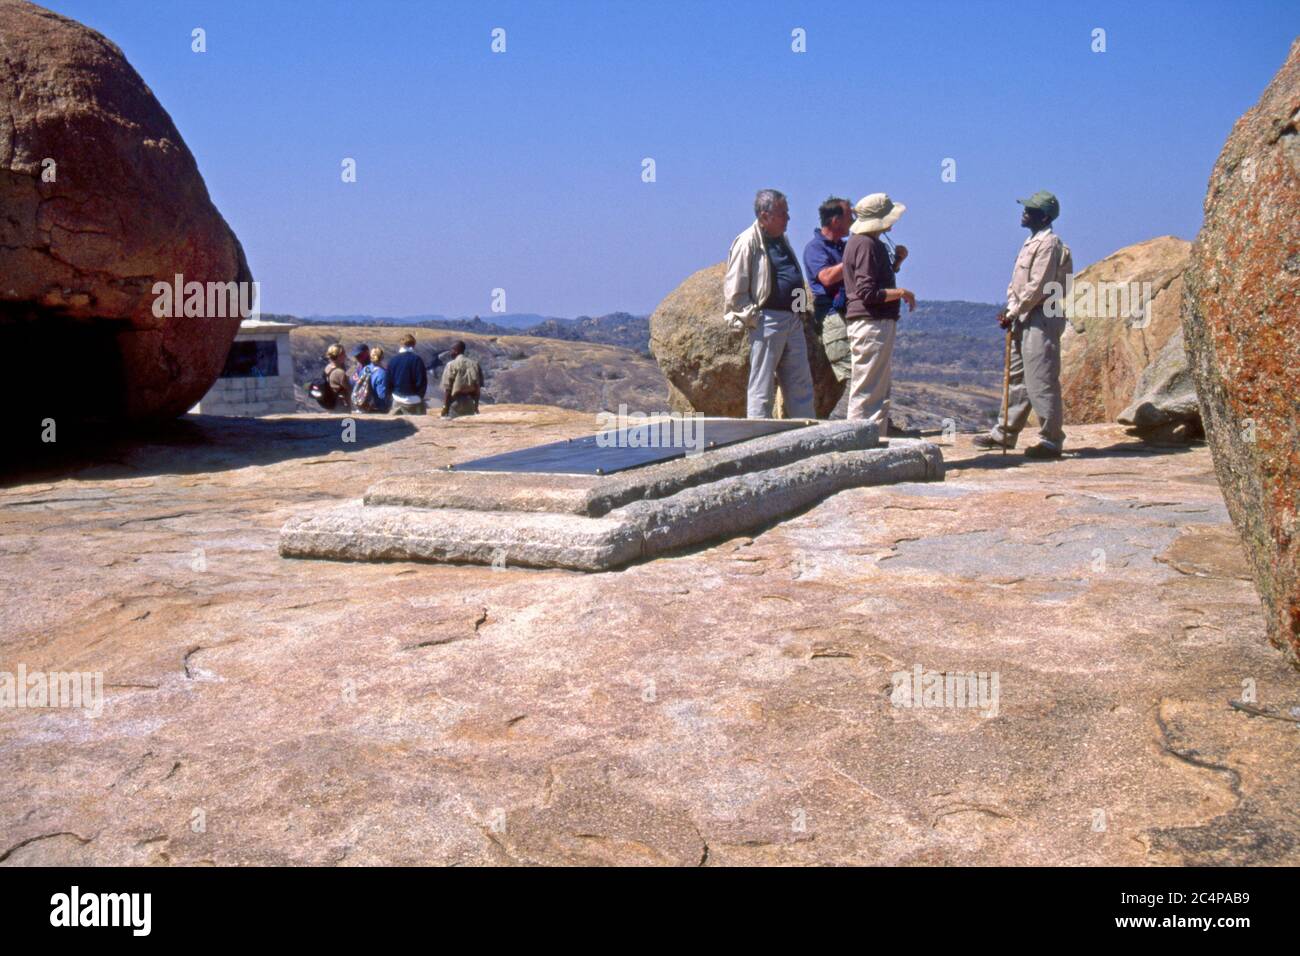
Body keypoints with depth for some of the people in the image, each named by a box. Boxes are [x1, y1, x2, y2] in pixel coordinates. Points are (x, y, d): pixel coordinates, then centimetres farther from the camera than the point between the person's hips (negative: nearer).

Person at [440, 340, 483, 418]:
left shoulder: (452, 365, -7)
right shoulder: (475, 364, 6)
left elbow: (446, 388, -11)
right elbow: (478, 388, 9)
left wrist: (444, 406, -8)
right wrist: (476, 406, 16)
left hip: (456, 401, -5)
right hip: (470, 403, 5)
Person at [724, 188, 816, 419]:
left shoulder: (781, 239, 18)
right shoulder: (747, 242, -9)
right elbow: (734, 290, -11)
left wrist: (801, 312, 20)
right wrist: (752, 318, -14)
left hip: (792, 320, 9)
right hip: (767, 320, -8)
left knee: (801, 383, 10)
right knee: (762, 387, -2)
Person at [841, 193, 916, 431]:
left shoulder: (870, 242, 18)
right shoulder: (866, 244, -15)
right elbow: (868, 293, -21)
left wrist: (896, 259, 20)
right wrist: (901, 293, -12)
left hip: (880, 322, 11)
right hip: (871, 324, -11)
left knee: (882, 389, 15)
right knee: (867, 391, -8)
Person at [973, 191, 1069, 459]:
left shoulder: (1048, 244, -14)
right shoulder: (1032, 243, 17)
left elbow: (1038, 287, -20)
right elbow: (1017, 281, 18)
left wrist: (1013, 313, -14)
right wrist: (1011, 309, 2)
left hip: (1042, 319, -10)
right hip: (1026, 319, 10)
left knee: (1041, 381, -7)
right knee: (1017, 377, 15)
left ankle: (1051, 440, -2)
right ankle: (1005, 433, 24)